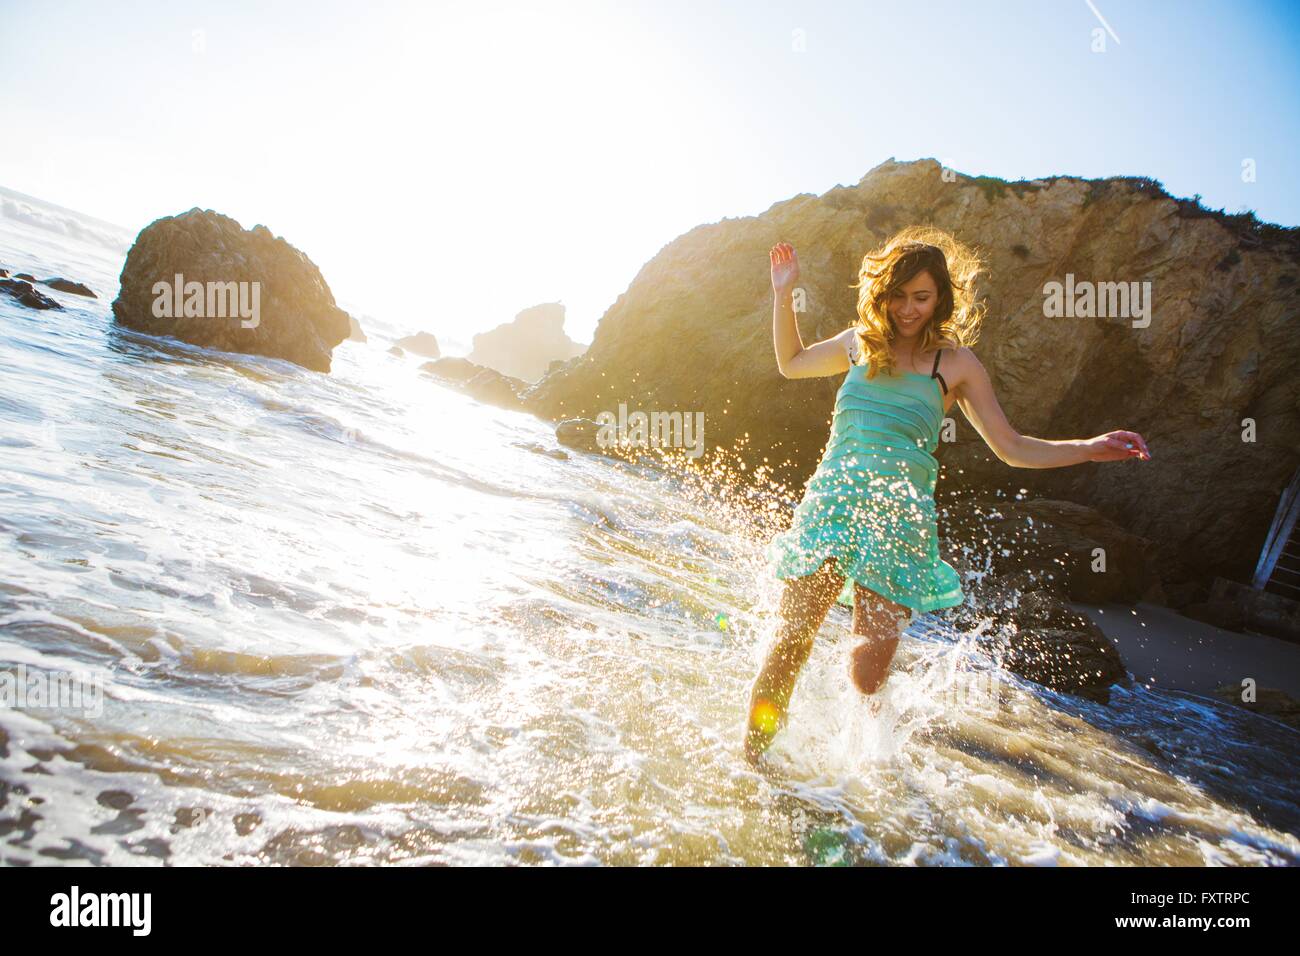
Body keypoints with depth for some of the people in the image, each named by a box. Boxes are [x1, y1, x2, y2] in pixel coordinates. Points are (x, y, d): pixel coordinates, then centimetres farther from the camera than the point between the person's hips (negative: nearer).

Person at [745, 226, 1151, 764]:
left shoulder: (955, 363, 7)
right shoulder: (860, 343, 14)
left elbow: (1012, 448, 10)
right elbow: (790, 363, 32)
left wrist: (1089, 449, -2)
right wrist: (783, 295, 23)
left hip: (899, 516, -2)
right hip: (831, 498, 2)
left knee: (869, 669, -10)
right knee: (793, 637, -9)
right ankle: (751, 752, 7)